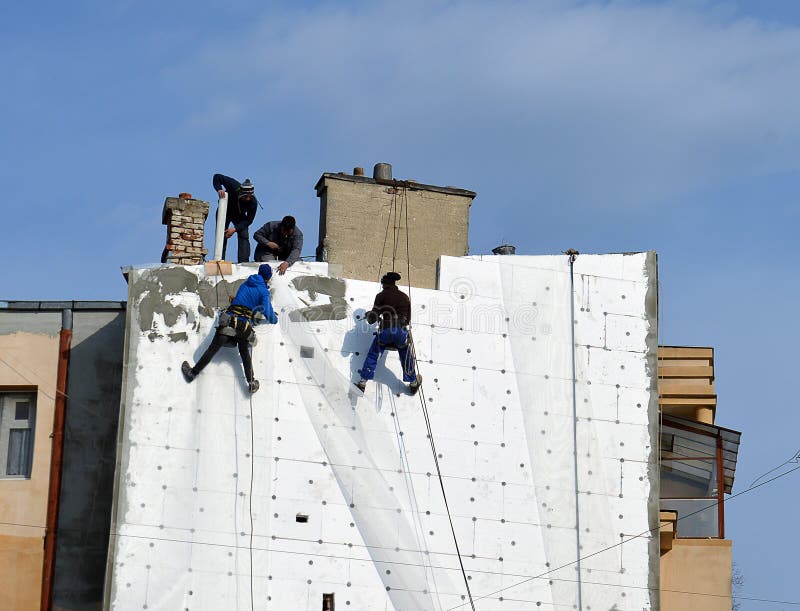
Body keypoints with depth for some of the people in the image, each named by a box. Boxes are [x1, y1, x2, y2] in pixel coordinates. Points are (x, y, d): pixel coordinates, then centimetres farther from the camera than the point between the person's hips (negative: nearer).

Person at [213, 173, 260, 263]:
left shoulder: (253, 202, -33)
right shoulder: (234, 186, -37)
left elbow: (249, 220, -23)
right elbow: (217, 177, -25)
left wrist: (235, 229, -34)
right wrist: (219, 189, -43)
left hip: (239, 216, 1)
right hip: (224, 212, -1)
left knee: (244, 236, -15)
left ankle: (244, 262, -18)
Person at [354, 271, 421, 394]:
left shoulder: (381, 295, 3)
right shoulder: (405, 297, 14)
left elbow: (373, 318, -1)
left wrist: (369, 315, 21)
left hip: (386, 330, -2)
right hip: (402, 331, 2)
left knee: (372, 355, 14)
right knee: (406, 358, 22)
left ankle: (363, 383, 9)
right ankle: (413, 383, 33)